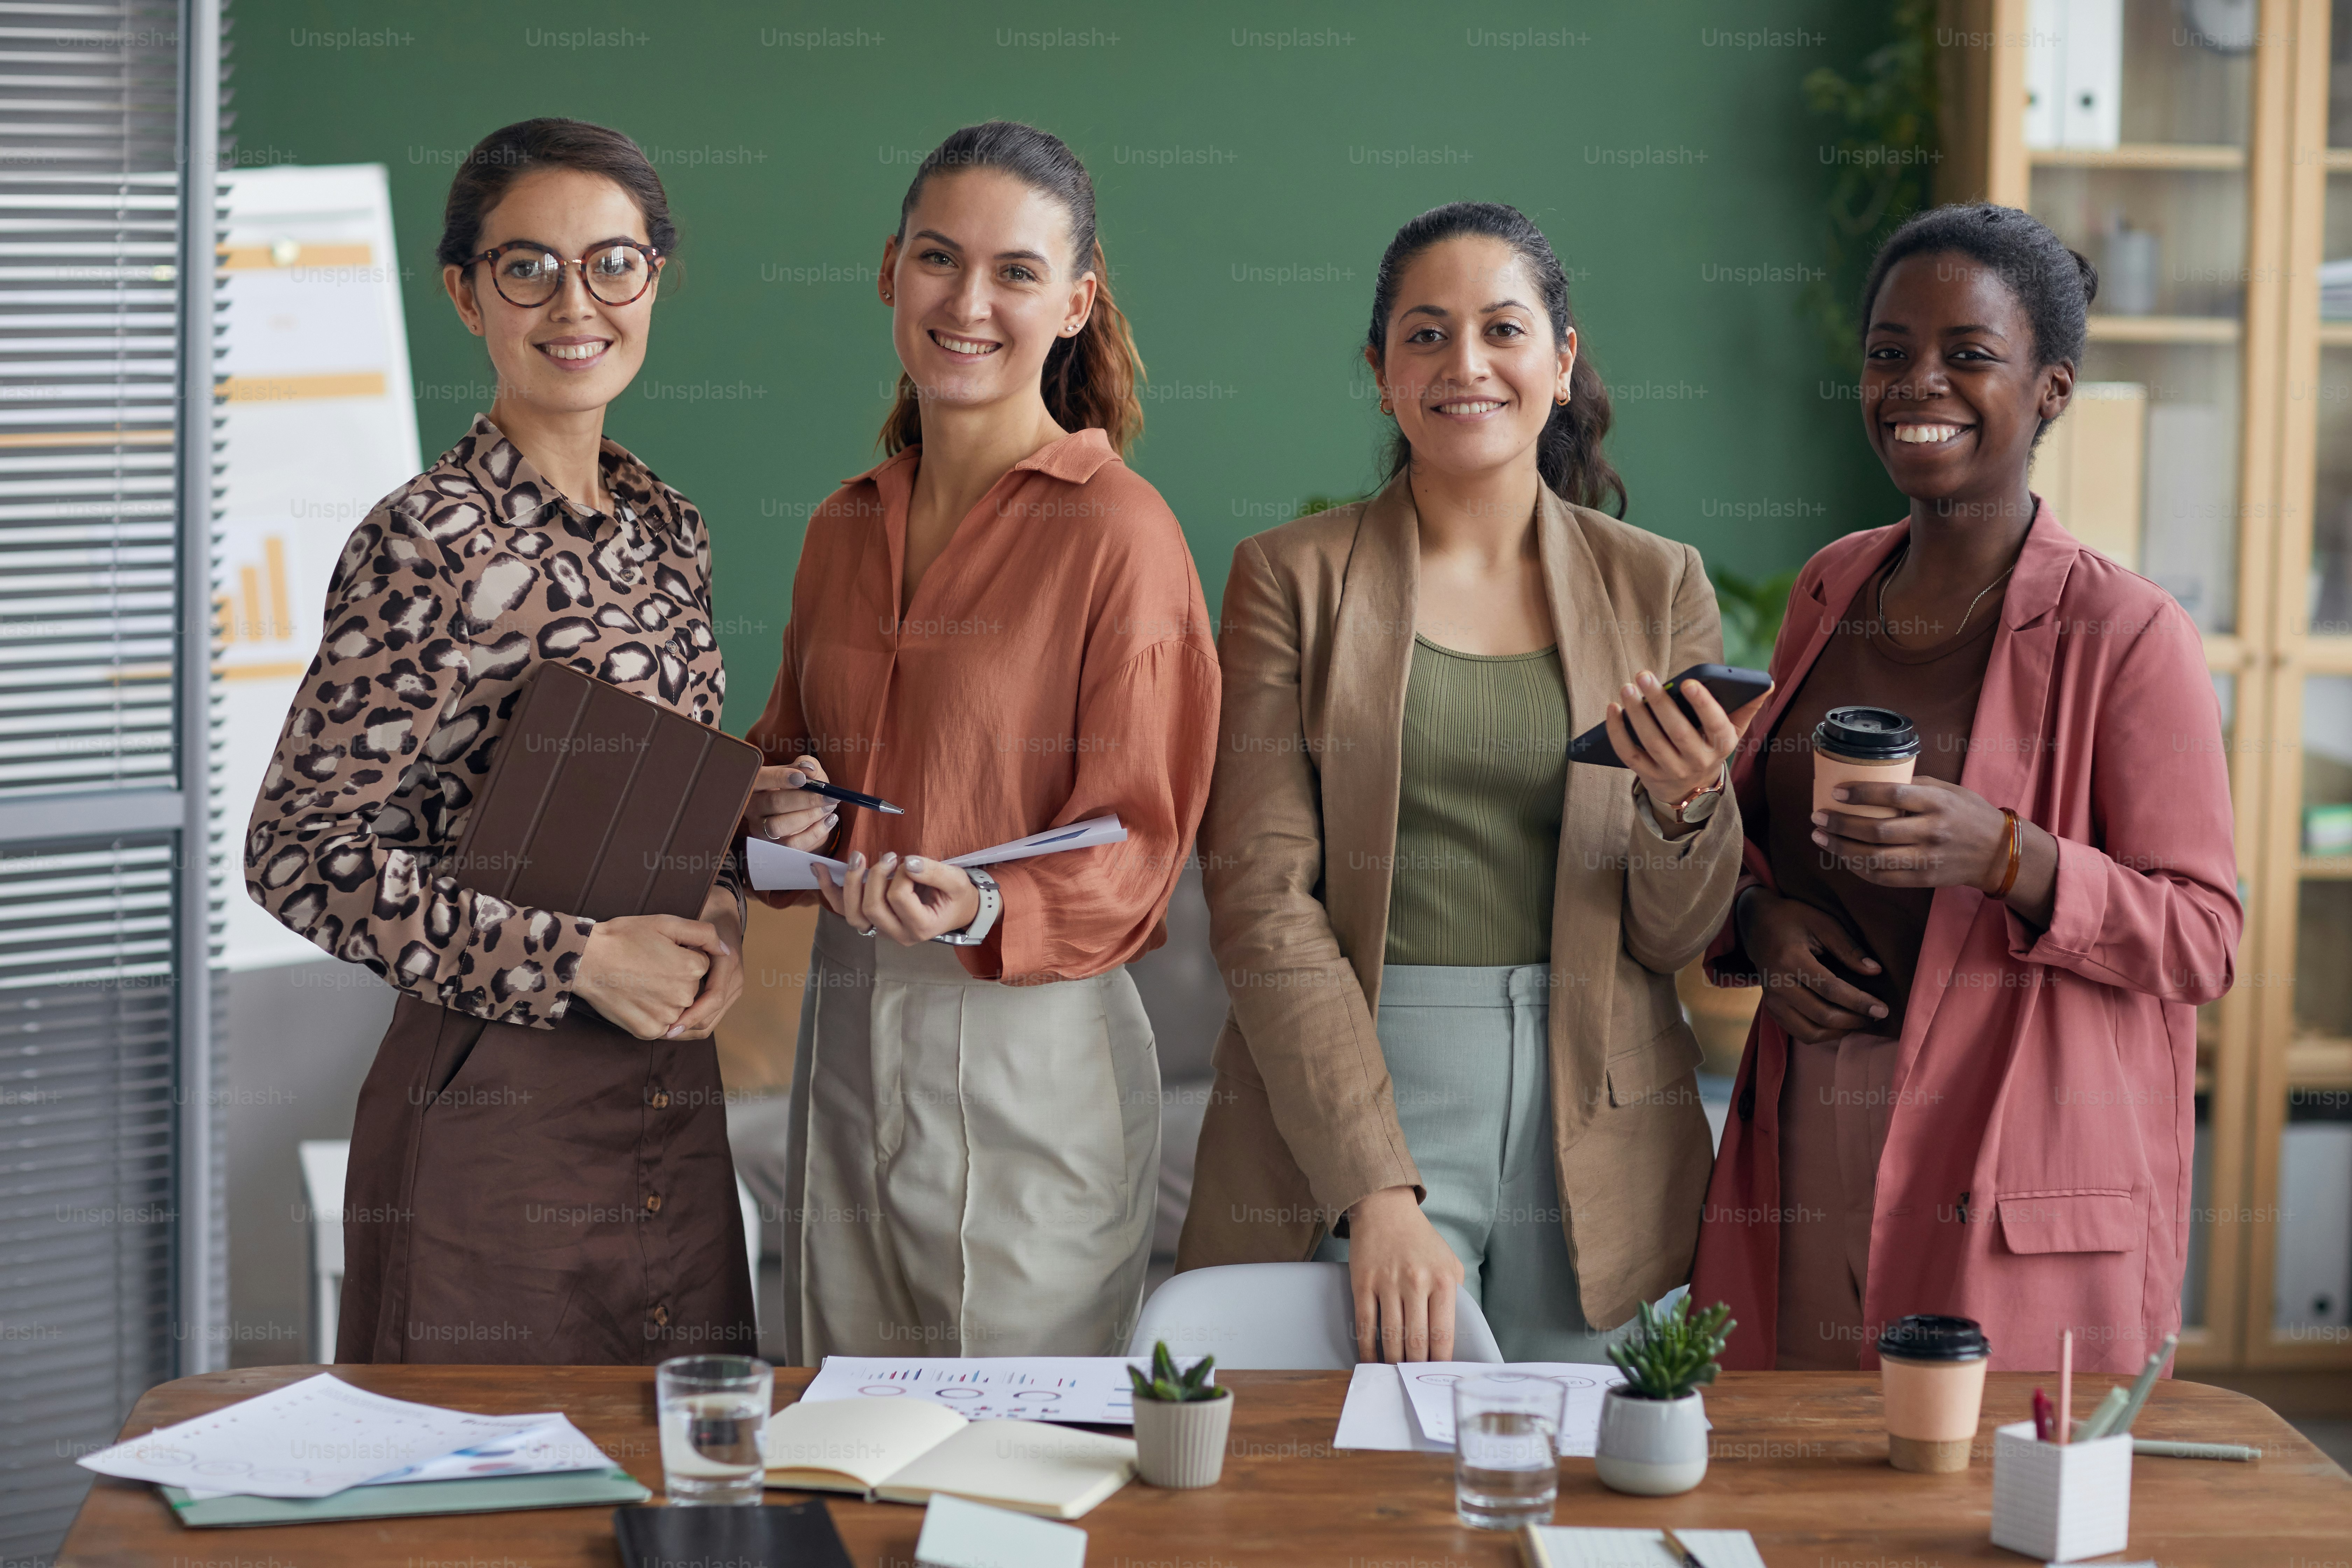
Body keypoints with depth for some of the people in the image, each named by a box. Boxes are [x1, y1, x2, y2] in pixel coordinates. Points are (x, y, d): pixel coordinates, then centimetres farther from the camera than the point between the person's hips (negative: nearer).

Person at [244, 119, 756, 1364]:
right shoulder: (428, 546, -14)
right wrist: (579, 960, -18)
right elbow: (297, 850, -15)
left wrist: (717, 914, -3)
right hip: (493, 1109, -7)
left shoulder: (666, 532, 8)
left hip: (675, 1108, 7)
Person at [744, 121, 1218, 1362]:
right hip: (842, 1040, 6)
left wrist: (980, 910, -27)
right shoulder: (843, 530, 10)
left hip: (1030, 1062, -6)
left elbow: (1132, 853, -9)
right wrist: (777, 807, 0)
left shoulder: (1120, 535, -8)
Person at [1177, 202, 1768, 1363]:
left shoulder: (1657, 585, 8)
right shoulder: (1292, 577, 2)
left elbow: (1676, 936, 8)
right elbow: (1262, 900, -5)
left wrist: (1684, 804, -16)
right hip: (1348, 1095, -2)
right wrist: (1375, 1190, -16)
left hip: (1594, 1123, 2)